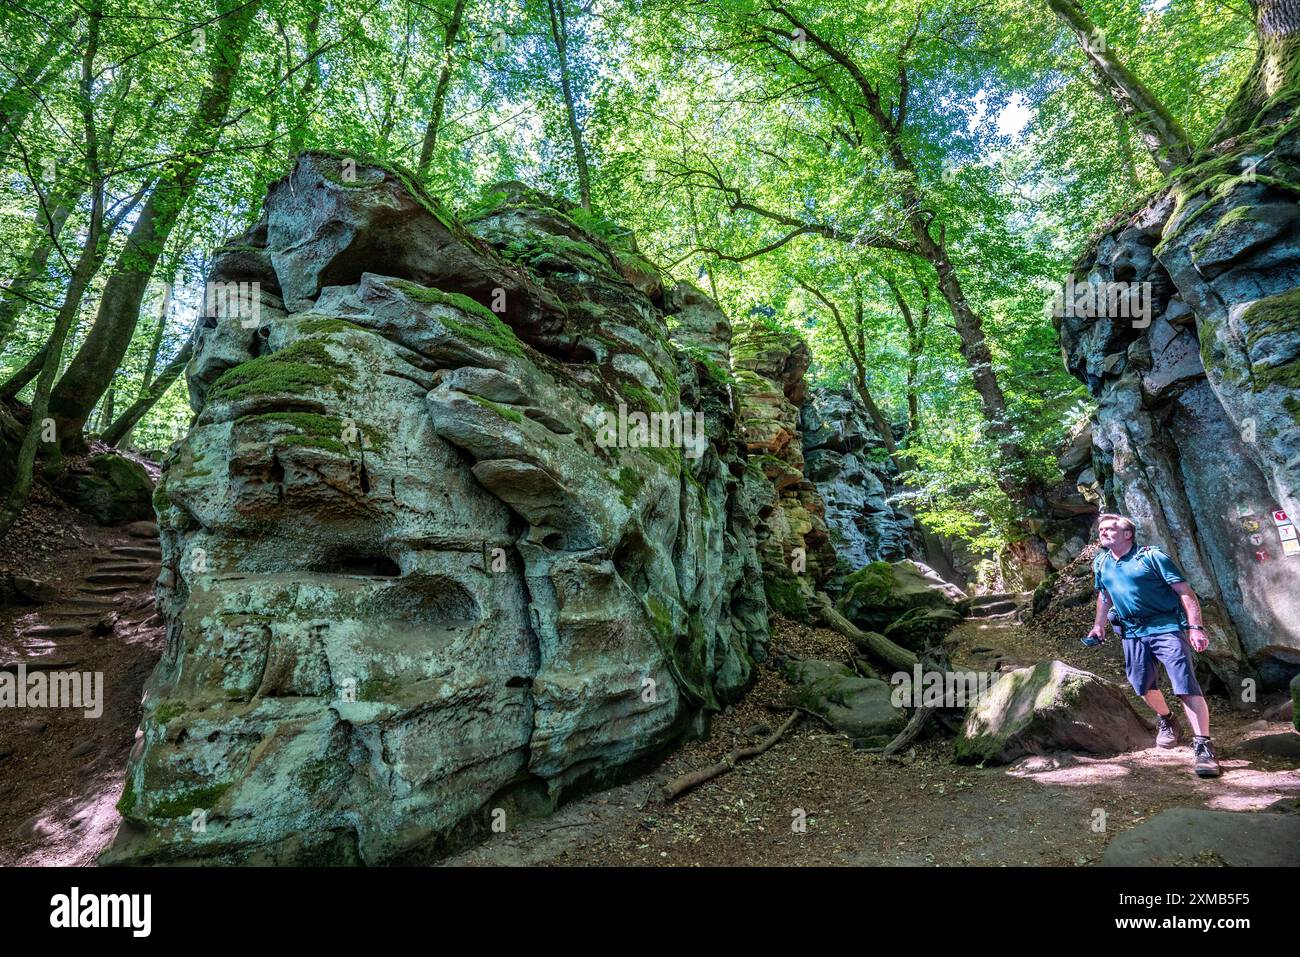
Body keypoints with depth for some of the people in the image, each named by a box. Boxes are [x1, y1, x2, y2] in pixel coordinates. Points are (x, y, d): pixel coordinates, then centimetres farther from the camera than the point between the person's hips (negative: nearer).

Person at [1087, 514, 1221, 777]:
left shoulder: (1152, 556, -8)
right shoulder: (1101, 563, 9)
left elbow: (1185, 592, -11)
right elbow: (1104, 596, 24)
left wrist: (1195, 627, -20)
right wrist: (1098, 625, 17)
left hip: (1166, 626, -5)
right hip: (1132, 632, 6)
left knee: (1186, 685, -14)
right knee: (1143, 686, 10)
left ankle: (1203, 747, -9)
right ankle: (1167, 721, 37)